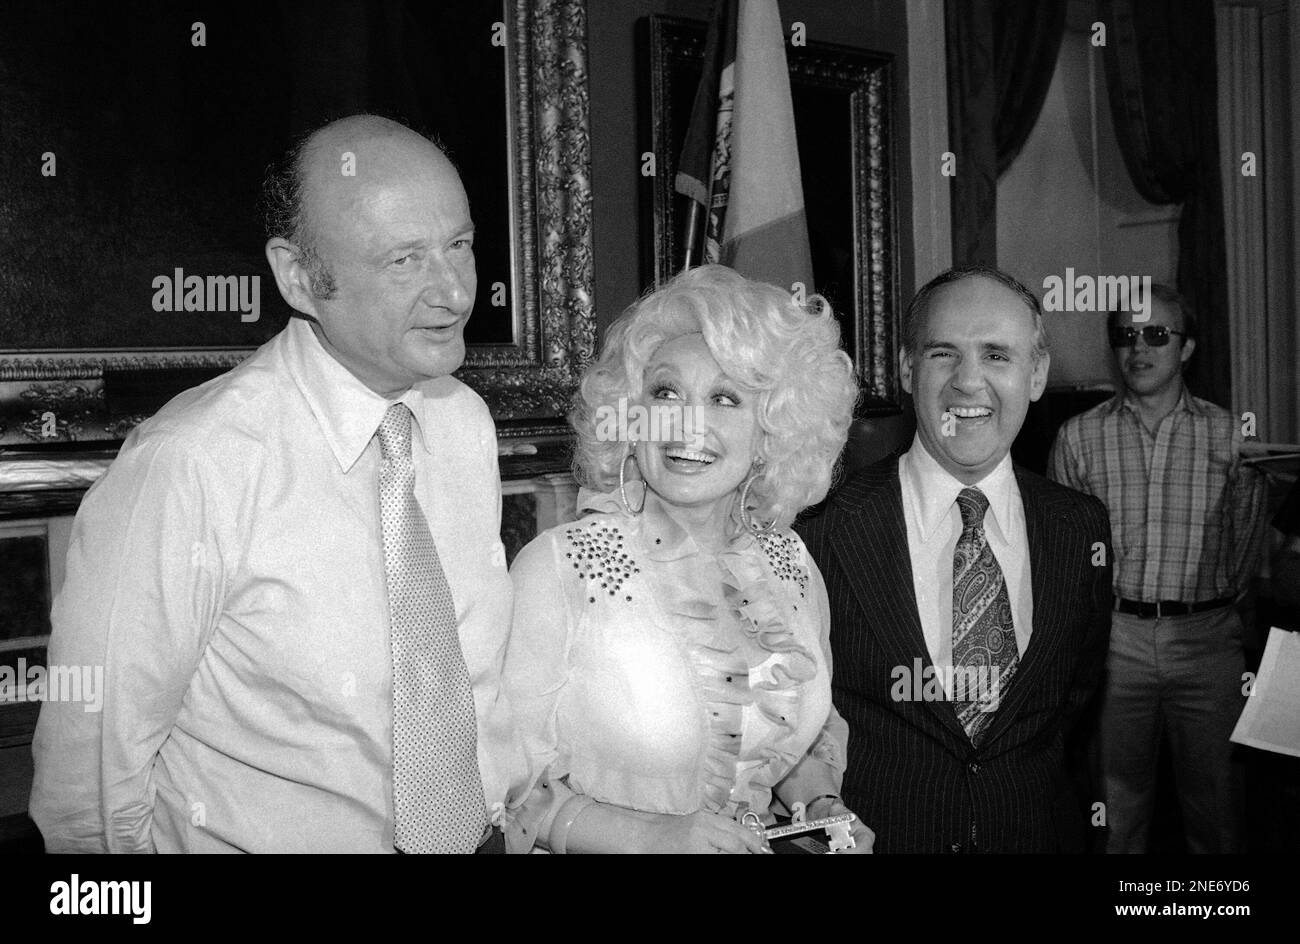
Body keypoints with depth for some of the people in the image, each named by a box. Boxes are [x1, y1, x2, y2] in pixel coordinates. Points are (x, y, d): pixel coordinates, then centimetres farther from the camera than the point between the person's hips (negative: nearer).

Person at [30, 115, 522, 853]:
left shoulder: (467, 422, -4)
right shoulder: (190, 468, -22)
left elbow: (485, 680, 5)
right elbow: (92, 757, -15)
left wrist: (499, 813, -1)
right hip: (266, 839, -3)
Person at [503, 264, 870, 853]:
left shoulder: (793, 569, 1)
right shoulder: (555, 571, -12)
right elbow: (505, 784, -9)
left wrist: (823, 806, -1)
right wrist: (647, 834, -18)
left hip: (762, 845, 2)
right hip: (610, 851, -2)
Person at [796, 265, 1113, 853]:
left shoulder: (1080, 526, -6)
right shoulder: (828, 526, -17)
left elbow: (1079, 681, 8)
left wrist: (1027, 784, -1)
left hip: (1035, 833, 3)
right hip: (870, 835, -3)